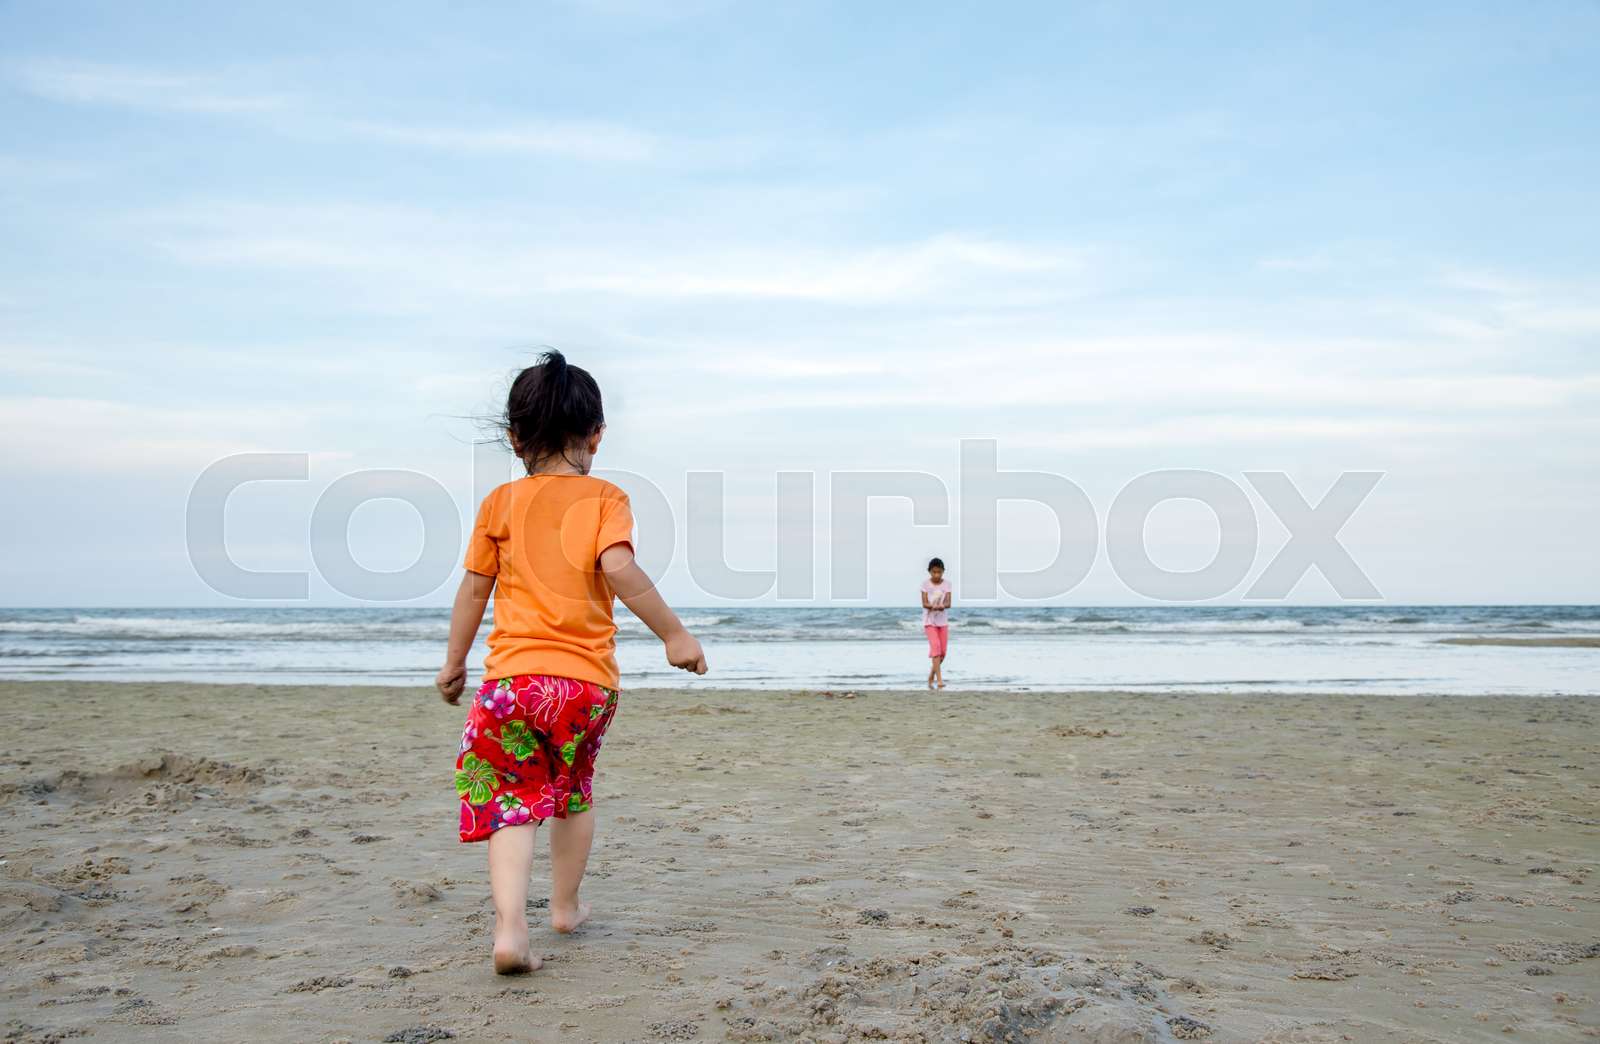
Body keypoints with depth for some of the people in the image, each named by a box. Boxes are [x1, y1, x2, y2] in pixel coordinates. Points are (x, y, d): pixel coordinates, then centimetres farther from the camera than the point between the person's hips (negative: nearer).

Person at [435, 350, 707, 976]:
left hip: (513, 673, 0)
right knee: (574, 790, 22)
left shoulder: (500, 503, 6)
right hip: (589, 678, 0)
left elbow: (473, 589, 8)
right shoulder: (604, 498, 0)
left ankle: (510, 926, -14)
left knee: (511, 801, 4)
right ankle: (565, 906, 36)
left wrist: (453, 664, 19)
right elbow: (618, 567, -17)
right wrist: (673, 634, -12)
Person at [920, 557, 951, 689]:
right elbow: (924, 603, -12)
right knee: (935, 646, -18)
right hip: (929, 620, -3)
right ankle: (939, 679, -20)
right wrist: (934, 606, -32)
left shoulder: (947, 584, 0)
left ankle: (931, 677, 25)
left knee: (942, 651, 4)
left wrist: (942, 606, -31)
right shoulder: (925, 584, -6)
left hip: (943, 621, 3)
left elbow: (948, 603, -9)